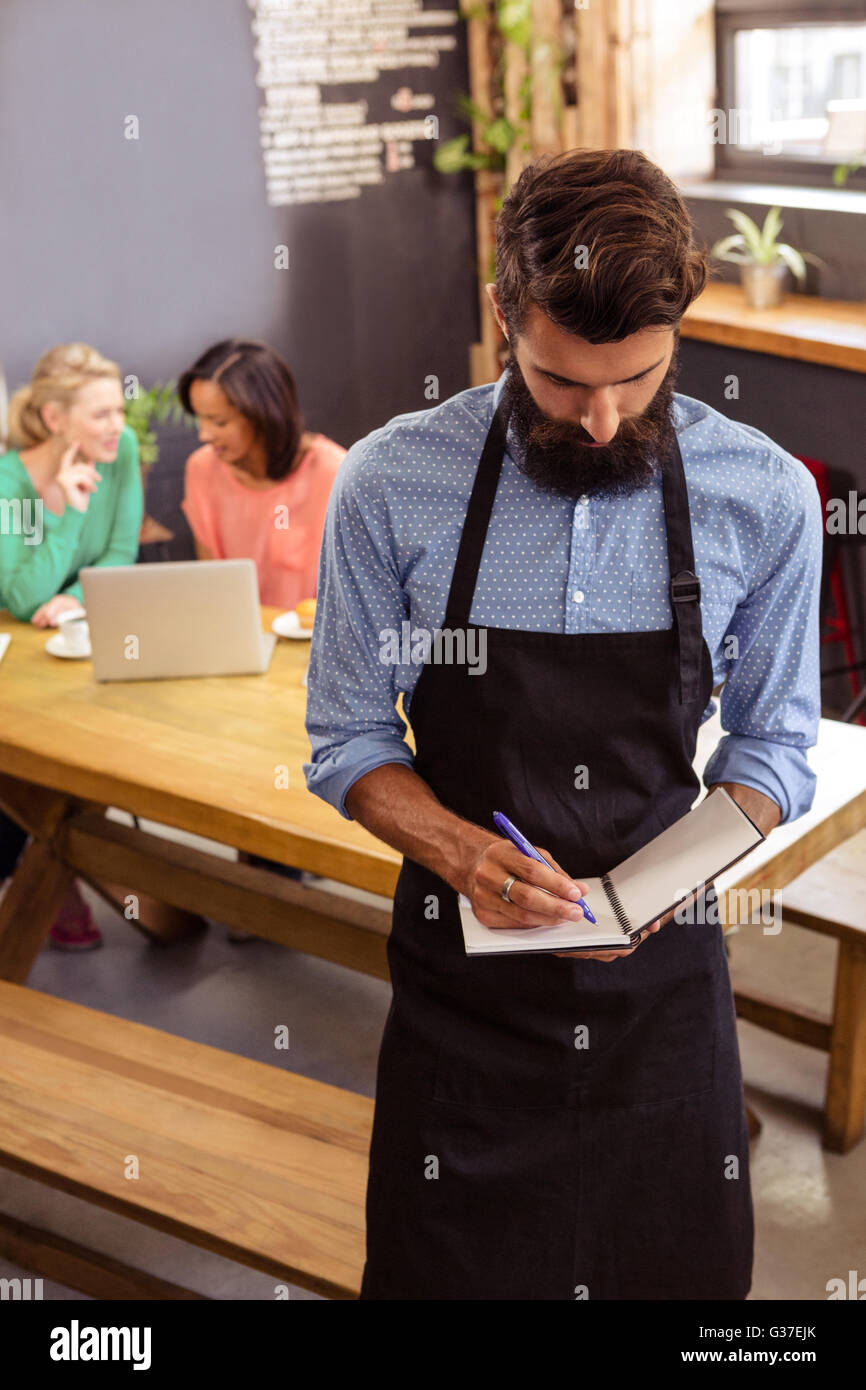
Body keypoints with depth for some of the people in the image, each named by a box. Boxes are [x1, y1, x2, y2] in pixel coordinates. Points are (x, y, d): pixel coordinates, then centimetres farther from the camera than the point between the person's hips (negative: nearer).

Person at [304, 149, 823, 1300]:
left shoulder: (766, 497, -6)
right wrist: (459, 850, -19)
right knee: (447, 1268, 11)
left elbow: (772, 749, 3)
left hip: (665, 974, 1)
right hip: (462, 975, -1)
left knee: (679, 1267, 14)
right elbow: (347, 740, -1)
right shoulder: (392, 483, -9)